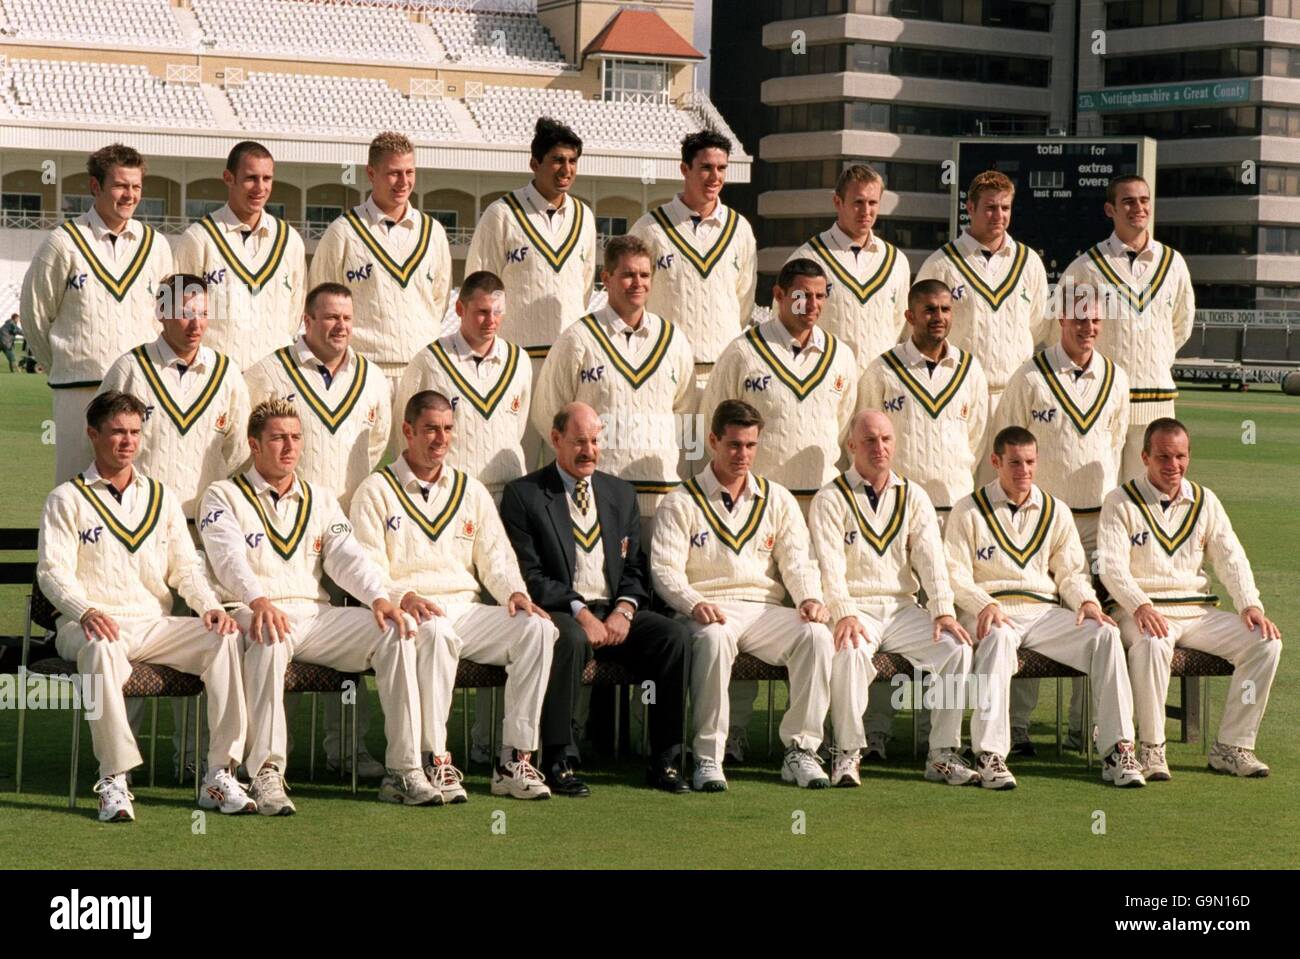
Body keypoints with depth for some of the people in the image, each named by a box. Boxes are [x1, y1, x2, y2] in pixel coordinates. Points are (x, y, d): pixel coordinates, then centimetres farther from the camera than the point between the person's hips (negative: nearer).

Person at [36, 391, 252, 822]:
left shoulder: (161, 498, 20)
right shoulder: (67, 499, 6)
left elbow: (186, 566, 14)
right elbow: (53, 571, -5)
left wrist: (210, 606, -8)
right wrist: (85, 610, -26)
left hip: (155, 625, 4)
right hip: (92, 625, -4)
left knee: (225, 638, -23)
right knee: (102, 649, -40)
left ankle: (219, 775, -23)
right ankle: (113, 779, -35)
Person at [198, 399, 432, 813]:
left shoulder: (320, 499, 22)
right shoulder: (224, 497, 7)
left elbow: (346, 556, 7)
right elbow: (229, 557, -11)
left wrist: (378, 596, -14)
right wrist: (258, 600, -32)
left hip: (316, 616, 5)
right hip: (255, 615, -5)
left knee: (395, 630, -19)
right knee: (271, 636, -41)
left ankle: (404, 770, -19)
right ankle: (266, 775, -41)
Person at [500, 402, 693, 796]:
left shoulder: (621, 493, 19)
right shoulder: (523, 494, 3)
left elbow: (635, 568, 15)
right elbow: (528, 574, -6)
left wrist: (624, 609, -7)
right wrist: (579, 611, -18)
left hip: (614, 612, 4)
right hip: (558, 613, -4)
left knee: (676, 636, -22)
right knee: (570, 638, -39)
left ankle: (665, 761, -16)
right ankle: (560, 763, -30)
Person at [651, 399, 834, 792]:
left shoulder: (778, 500, 18)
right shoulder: (682, 502, 7)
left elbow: (796, 561, 9)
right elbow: (665, 567, -3)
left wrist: (809, 598, -13)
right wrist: (694, 604, -23)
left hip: (767, 611, 3)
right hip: (710, 611, -3)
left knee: (816, 635, -27)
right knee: (713, 638, -39)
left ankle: (800, 750, -20)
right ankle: (708, 757, -31)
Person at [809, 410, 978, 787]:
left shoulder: (913, 497, 13)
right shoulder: (831, 498, 1)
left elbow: (931, 557, 3)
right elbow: (829, 562, -10)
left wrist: (942, 611, -12)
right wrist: (844, 615, -25)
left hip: (902, 608, 4)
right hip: (856, 608, -4)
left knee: (957, 647, -20)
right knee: (850, 653, -35)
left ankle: (943, 754, -13)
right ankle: (847, 754, -22)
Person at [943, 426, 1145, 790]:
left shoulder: (1055, 512, 17)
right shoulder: (969, 511, 6)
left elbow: (1071, 572, 15)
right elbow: (955, 574, -1)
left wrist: (1086, 601, -8)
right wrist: (984, 605, -20)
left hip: (1046, 612, 4)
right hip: (992, 612, -4)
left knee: (1106, 634, -23)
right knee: (999, 638, -41)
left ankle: (1118, 750, -25)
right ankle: (988, 754, -45)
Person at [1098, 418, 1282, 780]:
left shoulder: (1205, 502, 15)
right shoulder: (1121, 502, 1)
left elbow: (1232, 559, 8)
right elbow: (1111, 566, -11)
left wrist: (1250, 605, -10)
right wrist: (1140, 606, -29)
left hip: (1199, 611, 5)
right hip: (1144, 612, -5)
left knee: (1266, 641, -17)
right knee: (1153, 643, -40)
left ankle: (1232, 746, -12)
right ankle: (1151, 749, -27)